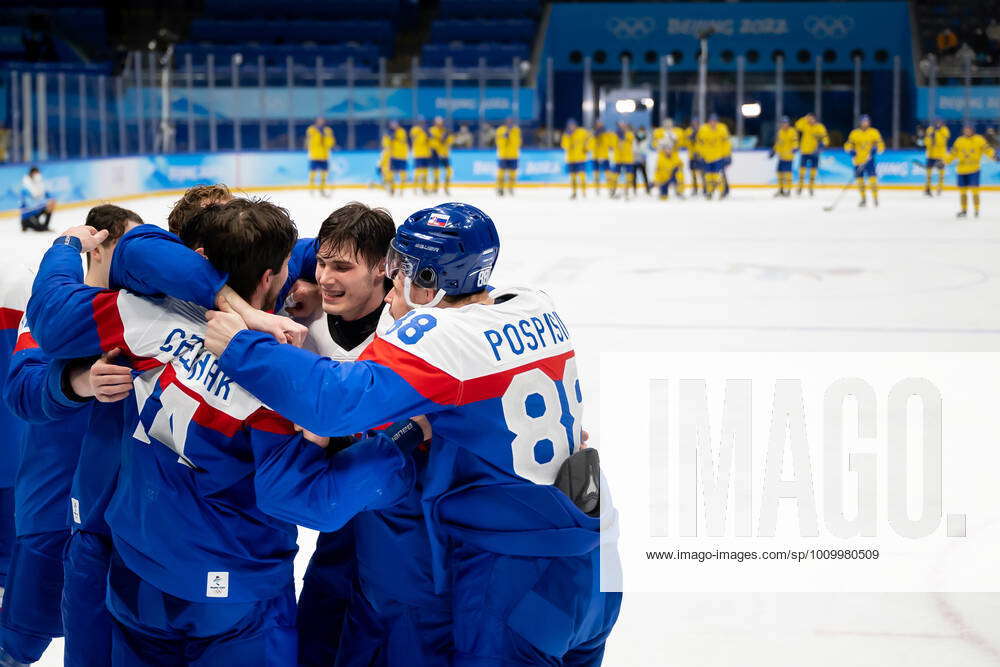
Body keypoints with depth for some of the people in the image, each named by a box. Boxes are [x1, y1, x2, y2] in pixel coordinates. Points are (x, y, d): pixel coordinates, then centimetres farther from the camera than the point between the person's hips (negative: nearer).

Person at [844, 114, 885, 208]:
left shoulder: (874, 132, 1)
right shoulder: (854, 133, 5)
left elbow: (880, 145, -3)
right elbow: (848, 145, 8)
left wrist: (875, 149, -23)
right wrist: (851, 151, -13)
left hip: (869, 160, -2)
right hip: (858, 161, 2)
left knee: (872, 178, -16)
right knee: (859, 179, 5)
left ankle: (875, 198, -10)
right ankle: (863, 199, 19)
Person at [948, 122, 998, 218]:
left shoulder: (979, 139, -2)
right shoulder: (959, 141, 6)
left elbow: (987, 149, -10)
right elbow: (953, 154, 9)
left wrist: (993, 155, -27)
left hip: (974, 170, -3)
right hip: (962, 170, 3)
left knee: (974, 189, -8)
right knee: (962, 190, 7)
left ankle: (976, 210, 2)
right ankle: (964, 210, 21)